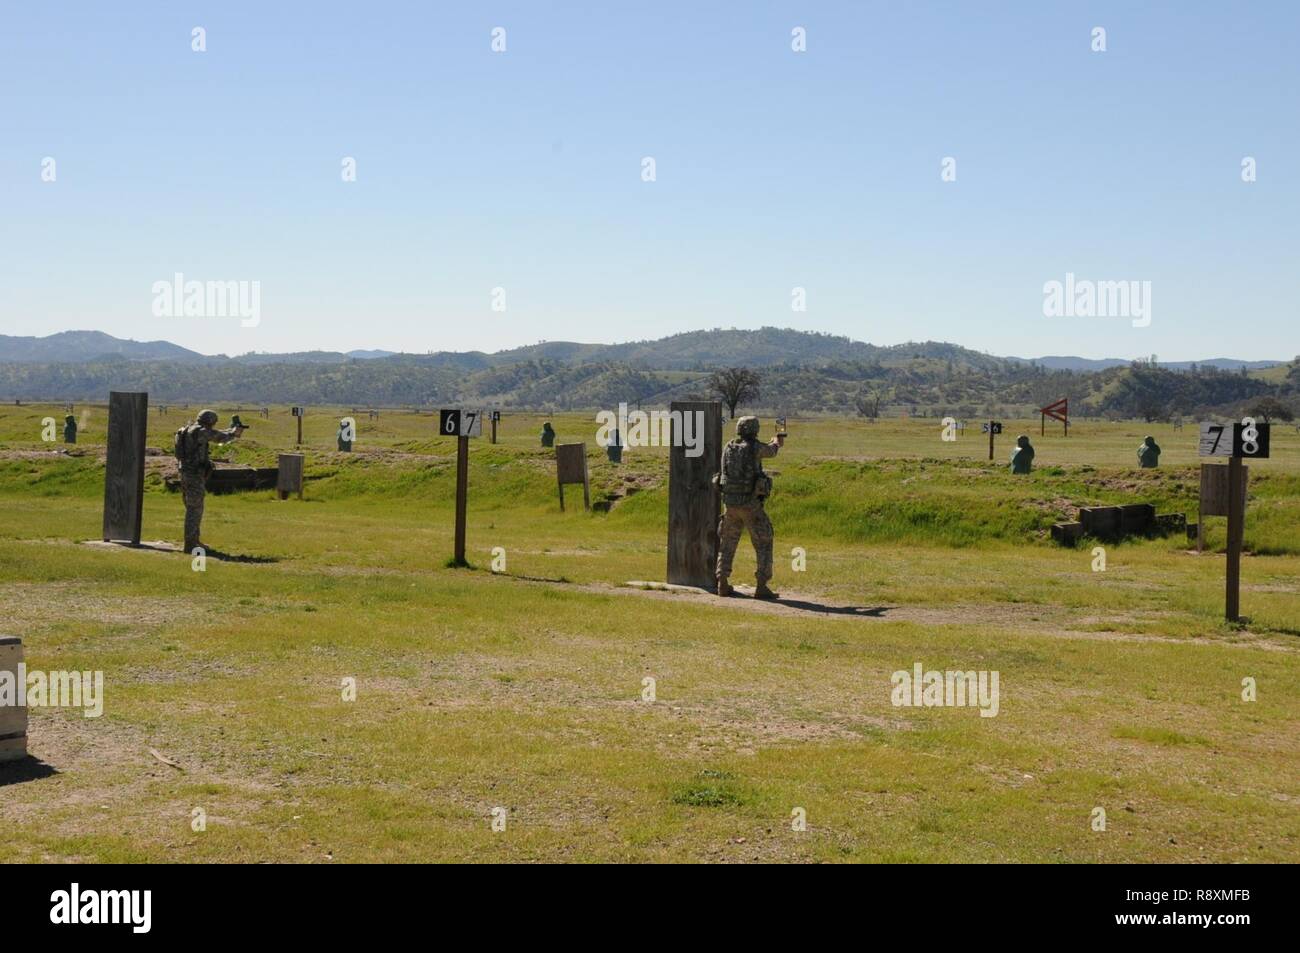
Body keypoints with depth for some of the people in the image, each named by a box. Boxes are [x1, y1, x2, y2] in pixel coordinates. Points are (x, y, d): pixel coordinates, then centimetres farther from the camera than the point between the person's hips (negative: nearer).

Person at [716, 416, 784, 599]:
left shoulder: (728, 448, 4)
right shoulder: (756, 448, -9)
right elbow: (771, 451, 14)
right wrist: (776, 442, 41)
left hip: (730, 503, 5)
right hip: (751, 504, -4)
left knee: (727, 544, 17)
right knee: (763, 544, 5)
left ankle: (723, 584, 13)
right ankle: (761, 586, -1)